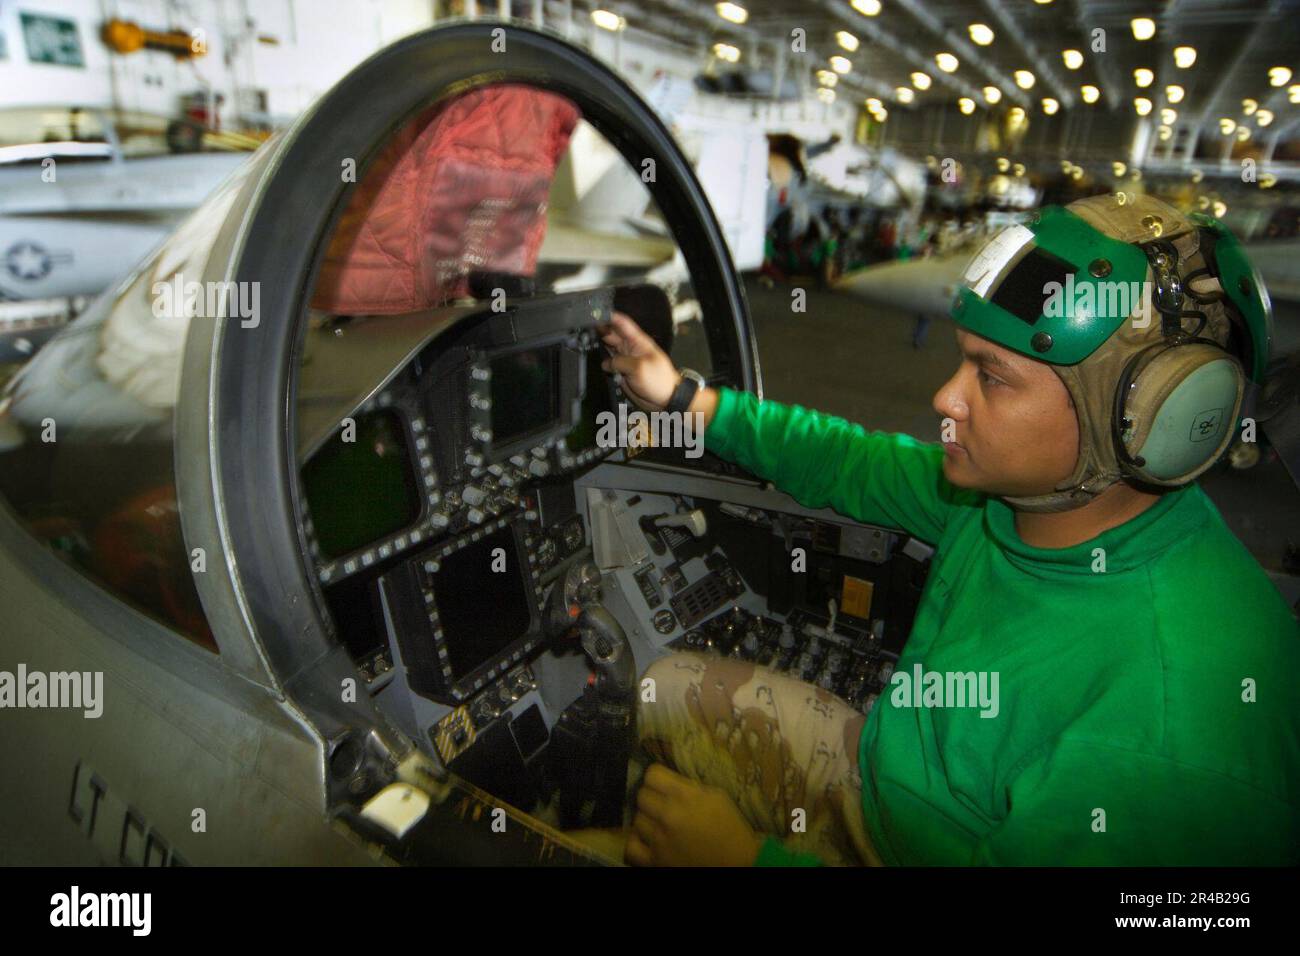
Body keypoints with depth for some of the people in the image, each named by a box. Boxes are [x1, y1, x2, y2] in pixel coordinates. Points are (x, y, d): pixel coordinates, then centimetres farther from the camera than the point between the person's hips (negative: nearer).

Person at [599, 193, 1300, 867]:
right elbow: (856, 466, 1)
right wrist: (686, 397, 5)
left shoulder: (1168, 726, -37)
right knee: (667, 687, 9)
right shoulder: (1008, 486, -14)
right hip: (882, 780, 6)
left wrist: (747, 854, -23)